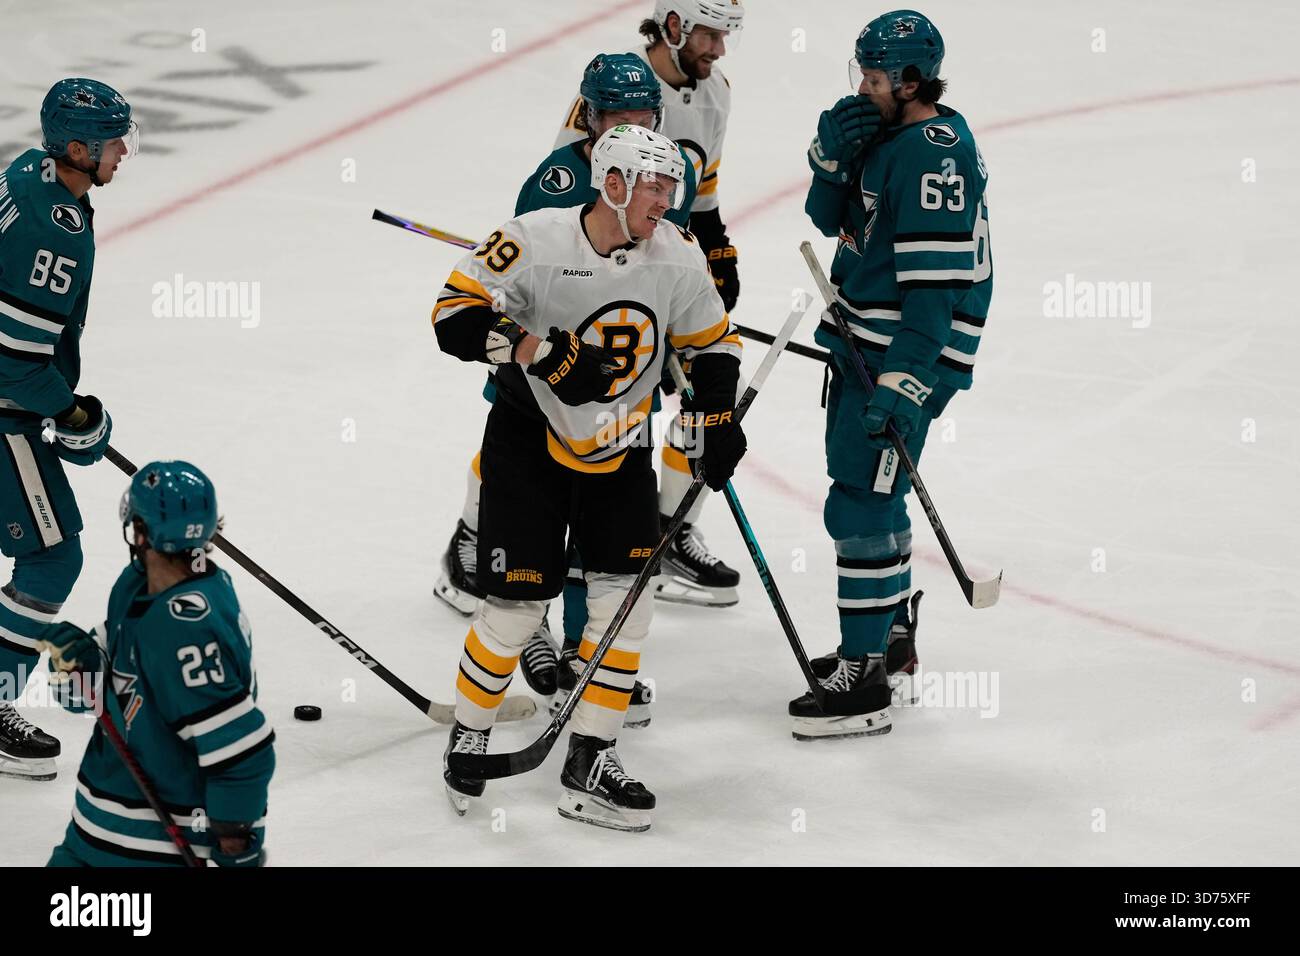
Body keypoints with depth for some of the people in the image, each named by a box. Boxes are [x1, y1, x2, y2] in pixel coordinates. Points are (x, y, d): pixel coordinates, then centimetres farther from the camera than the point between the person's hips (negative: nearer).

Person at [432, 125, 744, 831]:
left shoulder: (676, 255, -7)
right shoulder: (534, 241, -21)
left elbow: (711, 343, 8)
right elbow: (456, 313, -23)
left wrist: (715, 425, -1)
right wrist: (541, 352, -34)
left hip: (619, 448, 4)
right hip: (529, 440, -4)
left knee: (624, 598, -2)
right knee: (516, 606, -2)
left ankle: (588, 767, 9)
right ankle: (468, 737, 23)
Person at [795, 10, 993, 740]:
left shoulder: (936, 153, -21)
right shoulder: (886, 134, 11)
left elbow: (936, 283, -25)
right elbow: (830, 216, 15)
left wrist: (904, 383, -29)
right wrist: (834, 153, -6)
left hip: (907, 357, -11)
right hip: (865, 345, 11)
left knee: (861, 508, -9)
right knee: (866, 493, 21)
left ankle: (865, 688, -5)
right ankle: (892, 647, 36)